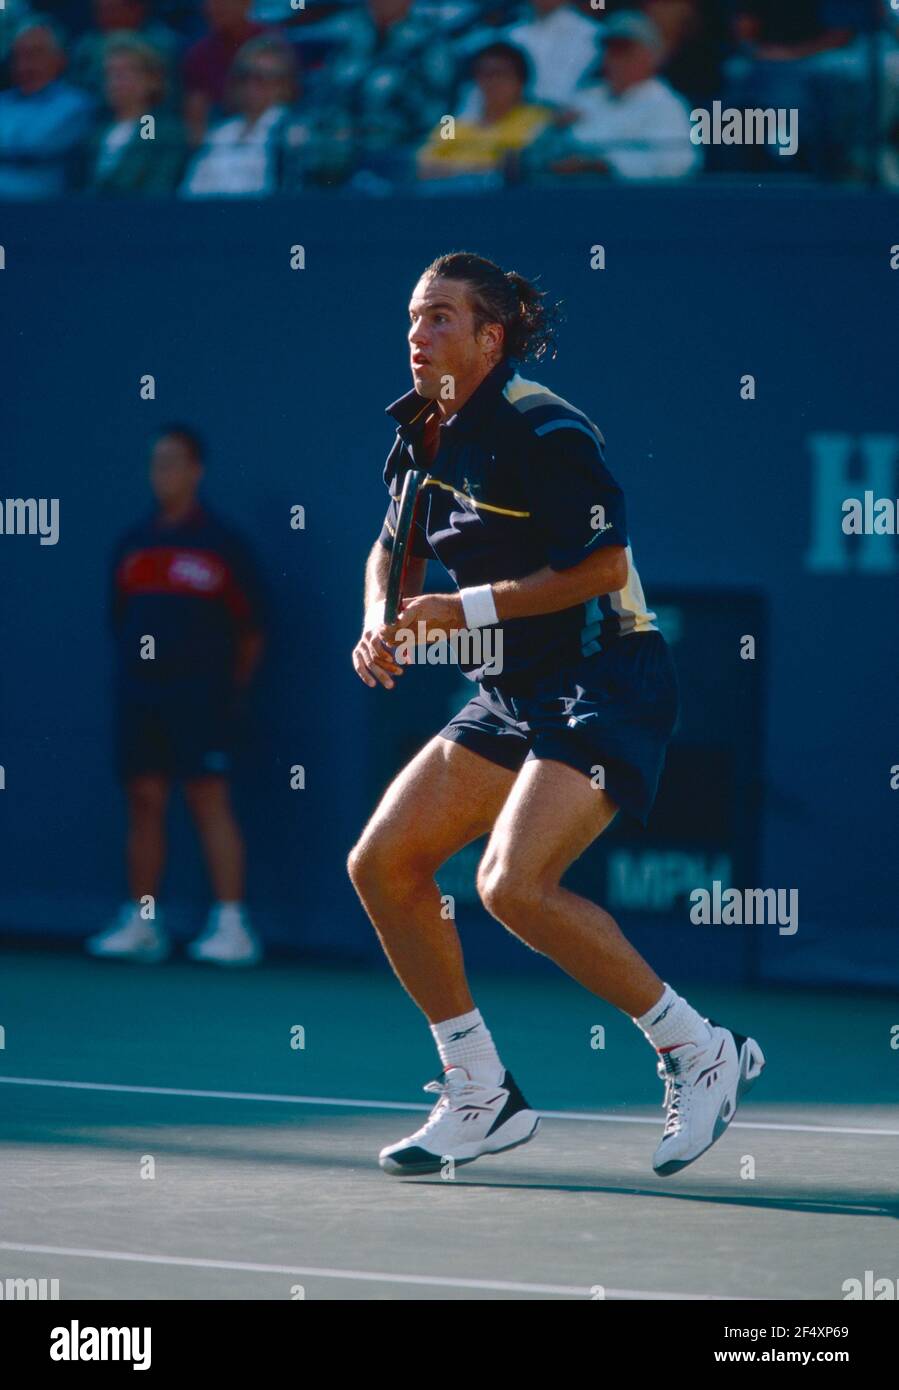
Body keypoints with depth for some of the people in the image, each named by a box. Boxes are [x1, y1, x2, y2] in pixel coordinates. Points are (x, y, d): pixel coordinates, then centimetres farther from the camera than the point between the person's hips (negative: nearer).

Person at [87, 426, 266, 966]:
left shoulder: (221, 544, -1)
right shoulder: (133, 546, 12)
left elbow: (251, 629, 1)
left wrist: (230, 687, 0)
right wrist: (134, 672, 12)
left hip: (199, 697, -5)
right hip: (139, 696, 5)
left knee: (210, 801, -9)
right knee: (145, 802, 5)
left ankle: (232, 926, -10)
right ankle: (141, 922, 10)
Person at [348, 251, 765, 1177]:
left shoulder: (542, 432, -17)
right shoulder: (420, 439, 8)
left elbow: (603, 564, -20)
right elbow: (395, 551, 24)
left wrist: (471, 608, -18)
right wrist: (381, 621, 3)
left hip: (607, 687, -9)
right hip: (512, 697, 9)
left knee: (514, 885, -25)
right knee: (381, 864, 1)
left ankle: (698, 1051, -9)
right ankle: (482, 1095, 10)